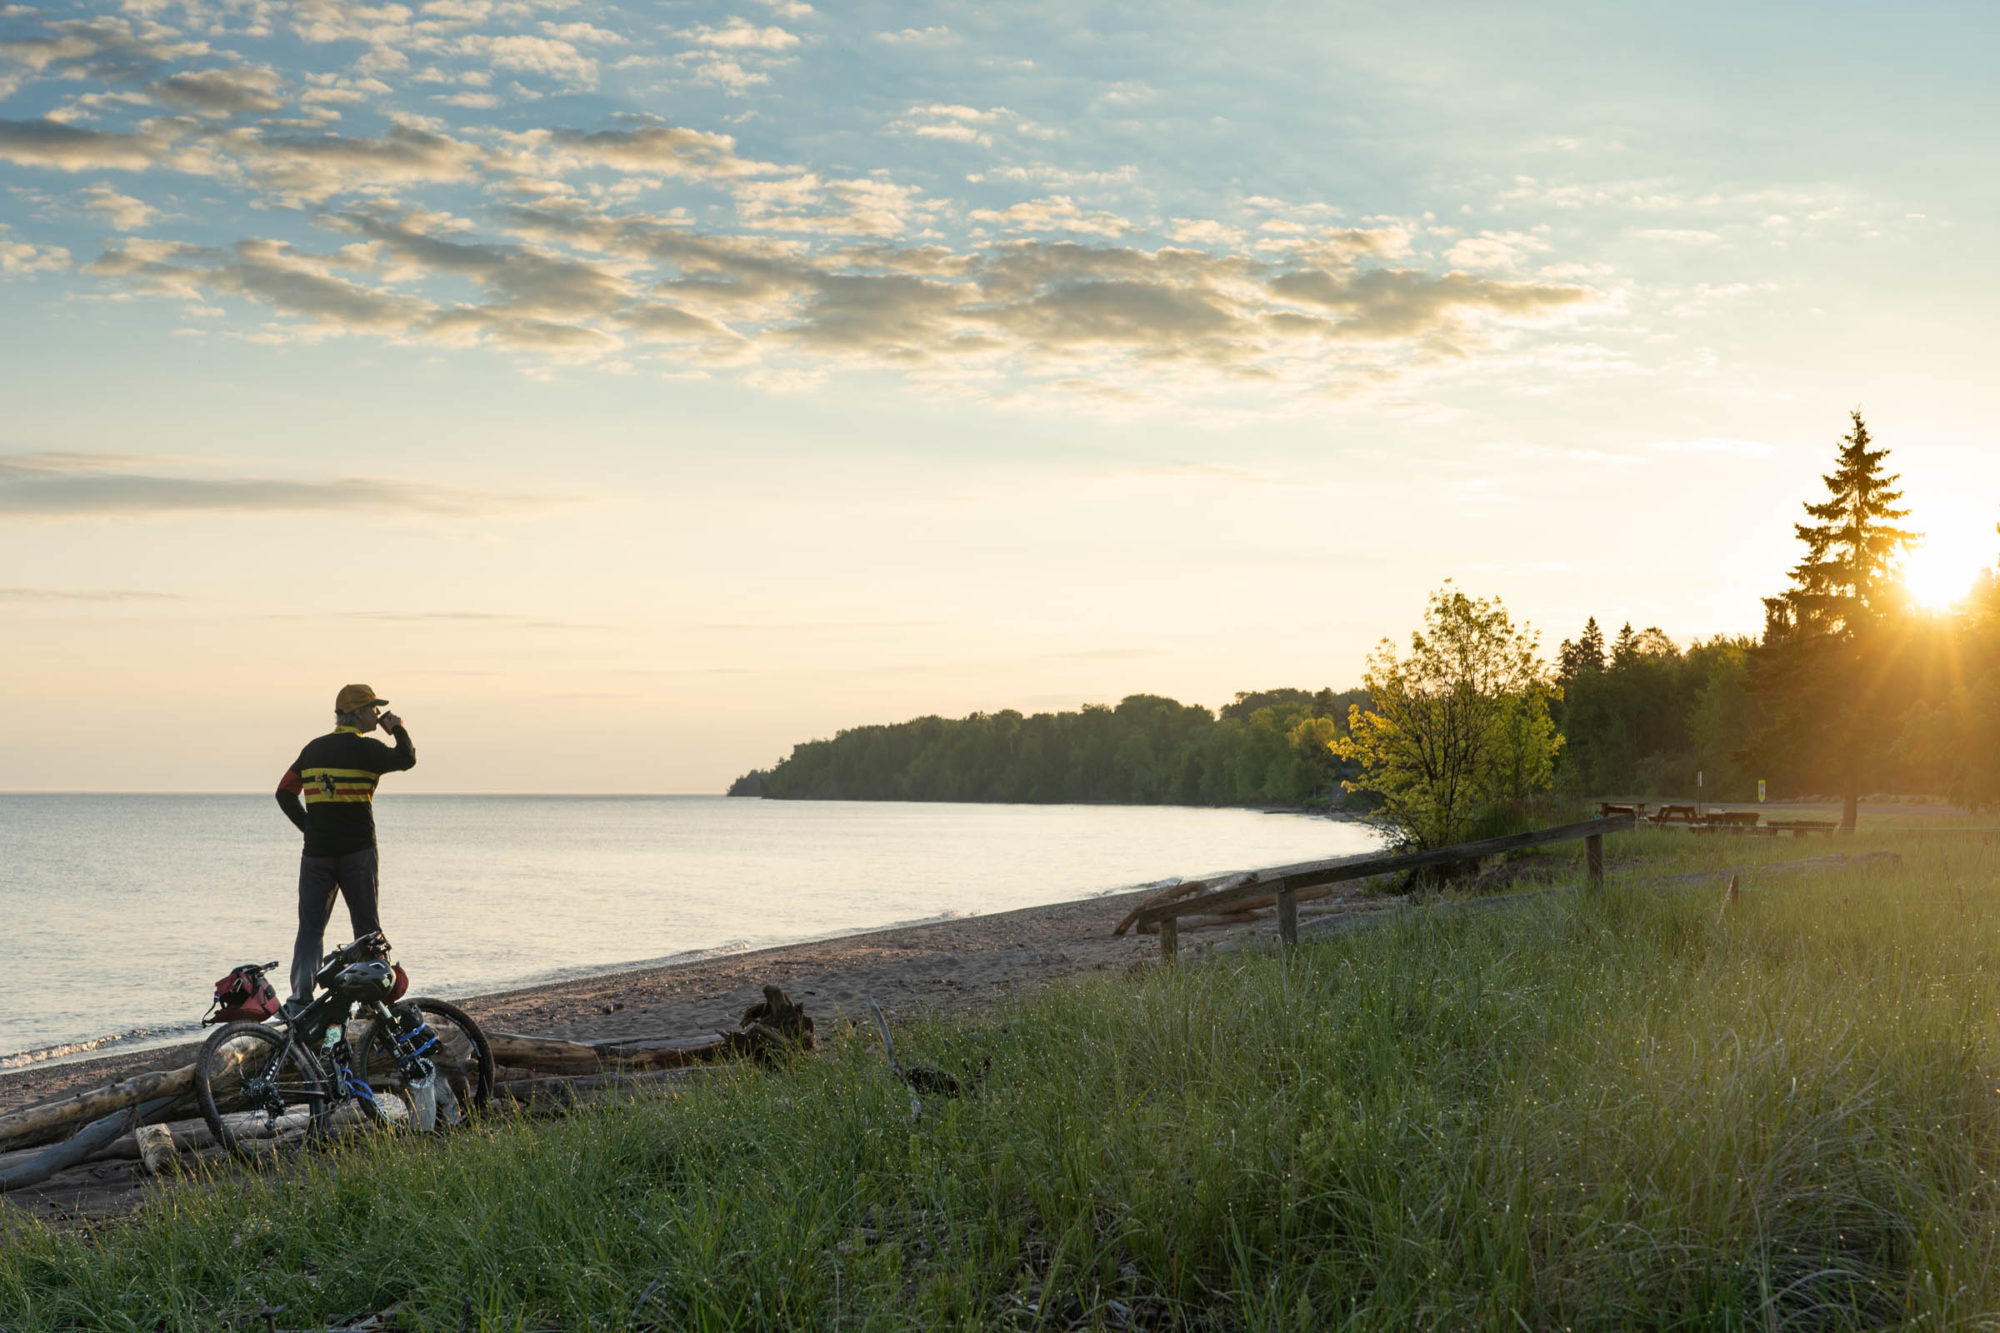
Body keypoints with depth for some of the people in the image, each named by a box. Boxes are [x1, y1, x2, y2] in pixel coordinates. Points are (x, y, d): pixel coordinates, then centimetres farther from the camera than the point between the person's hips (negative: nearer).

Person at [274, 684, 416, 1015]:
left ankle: (300, 997, -6)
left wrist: (308, 827, 12)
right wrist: (399, 730, 14)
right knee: (367, 926, 6)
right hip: (357, 851, -4)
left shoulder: (313, 749, 10)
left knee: (311, 926, 5)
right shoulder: (365, 749, -8)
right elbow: (407, 760, -2)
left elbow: (285, 793, 10)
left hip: (317, 850, 4)